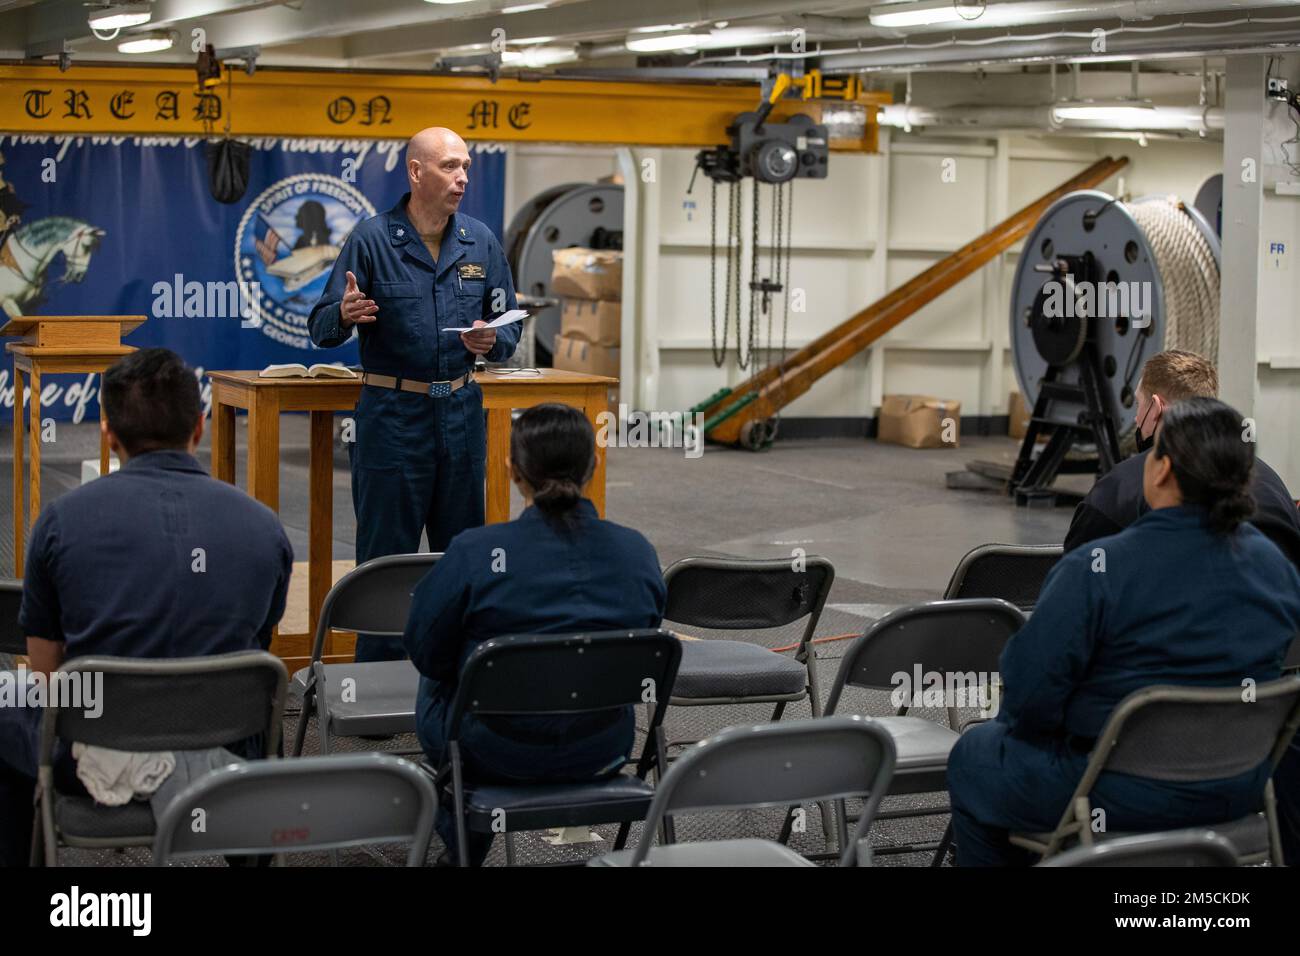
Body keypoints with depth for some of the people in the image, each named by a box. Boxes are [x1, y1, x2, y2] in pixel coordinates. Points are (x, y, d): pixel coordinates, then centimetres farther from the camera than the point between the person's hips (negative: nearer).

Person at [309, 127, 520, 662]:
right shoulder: (372, 240, -6)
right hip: (392, 415, -4)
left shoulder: (481, 243, 6)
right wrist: (344, 315, -30)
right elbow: (321, 329, -7)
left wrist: (491, 342, -12)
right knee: (385, 556, -1)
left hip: (461, 414, 4)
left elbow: (510, 326, 10)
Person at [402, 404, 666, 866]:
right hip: (603, 753, 3)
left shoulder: (474, 554, -21)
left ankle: (462, 849, 45)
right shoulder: (637, 552, -10)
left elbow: (427, 654, -8)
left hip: (499, 757, -3)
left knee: (434, 692, 32)